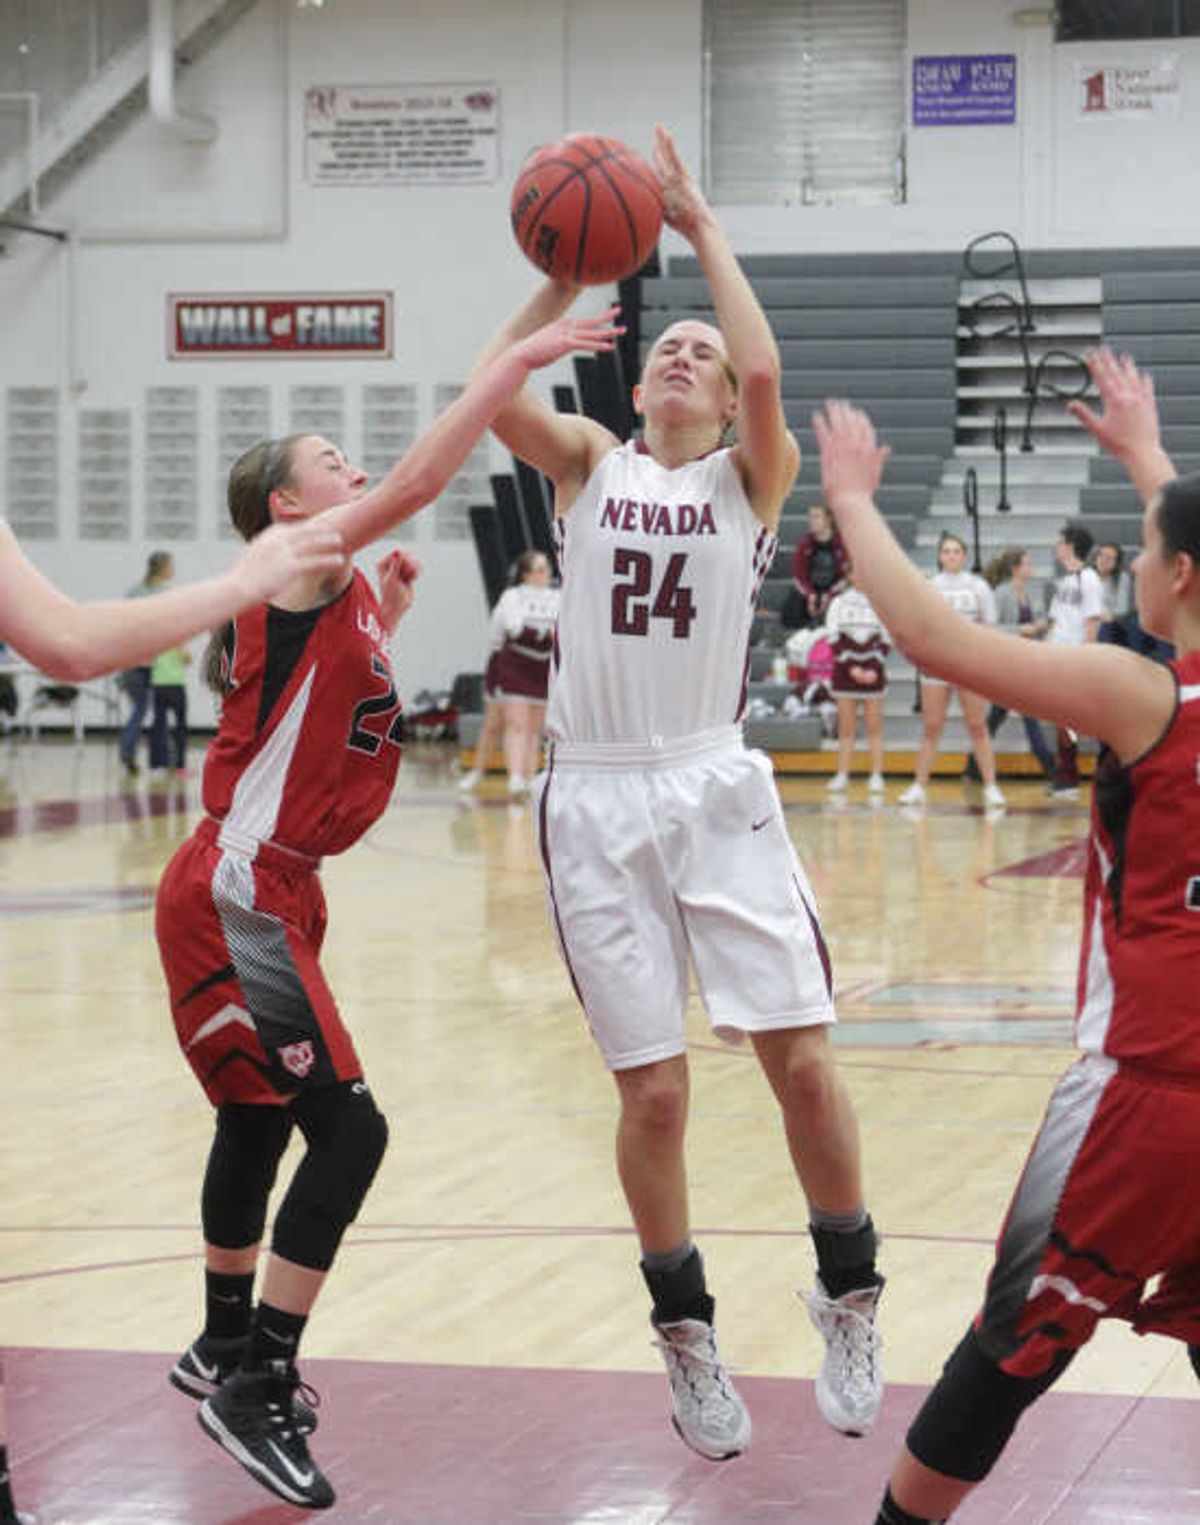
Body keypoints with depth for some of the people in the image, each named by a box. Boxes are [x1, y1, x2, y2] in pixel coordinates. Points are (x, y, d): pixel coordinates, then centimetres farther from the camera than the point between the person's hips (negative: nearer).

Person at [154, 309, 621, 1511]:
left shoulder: (337, 593, 12)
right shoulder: (297, 572, -14)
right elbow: (419, 481, -26)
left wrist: (388, 612, 17)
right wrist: (521, 359, -25)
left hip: (271, 897, 10)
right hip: (237, 902, -10)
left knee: (259, 1117, 22)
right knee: (346, 1129, -14)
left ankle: (225, 1349, 39)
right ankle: (256, 1390, -8)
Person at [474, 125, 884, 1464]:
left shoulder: (751, 476, 5)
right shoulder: (589, 464, 9)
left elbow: (765, 375, -15)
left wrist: (701, 230, -9)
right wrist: (568, 274, -15)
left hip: (717, 788, 0)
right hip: (596, 800, 1)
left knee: (801, 1060, -7)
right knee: (652, 1093, 1)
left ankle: (848, 1297, 15)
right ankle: (685, 1333, 20)